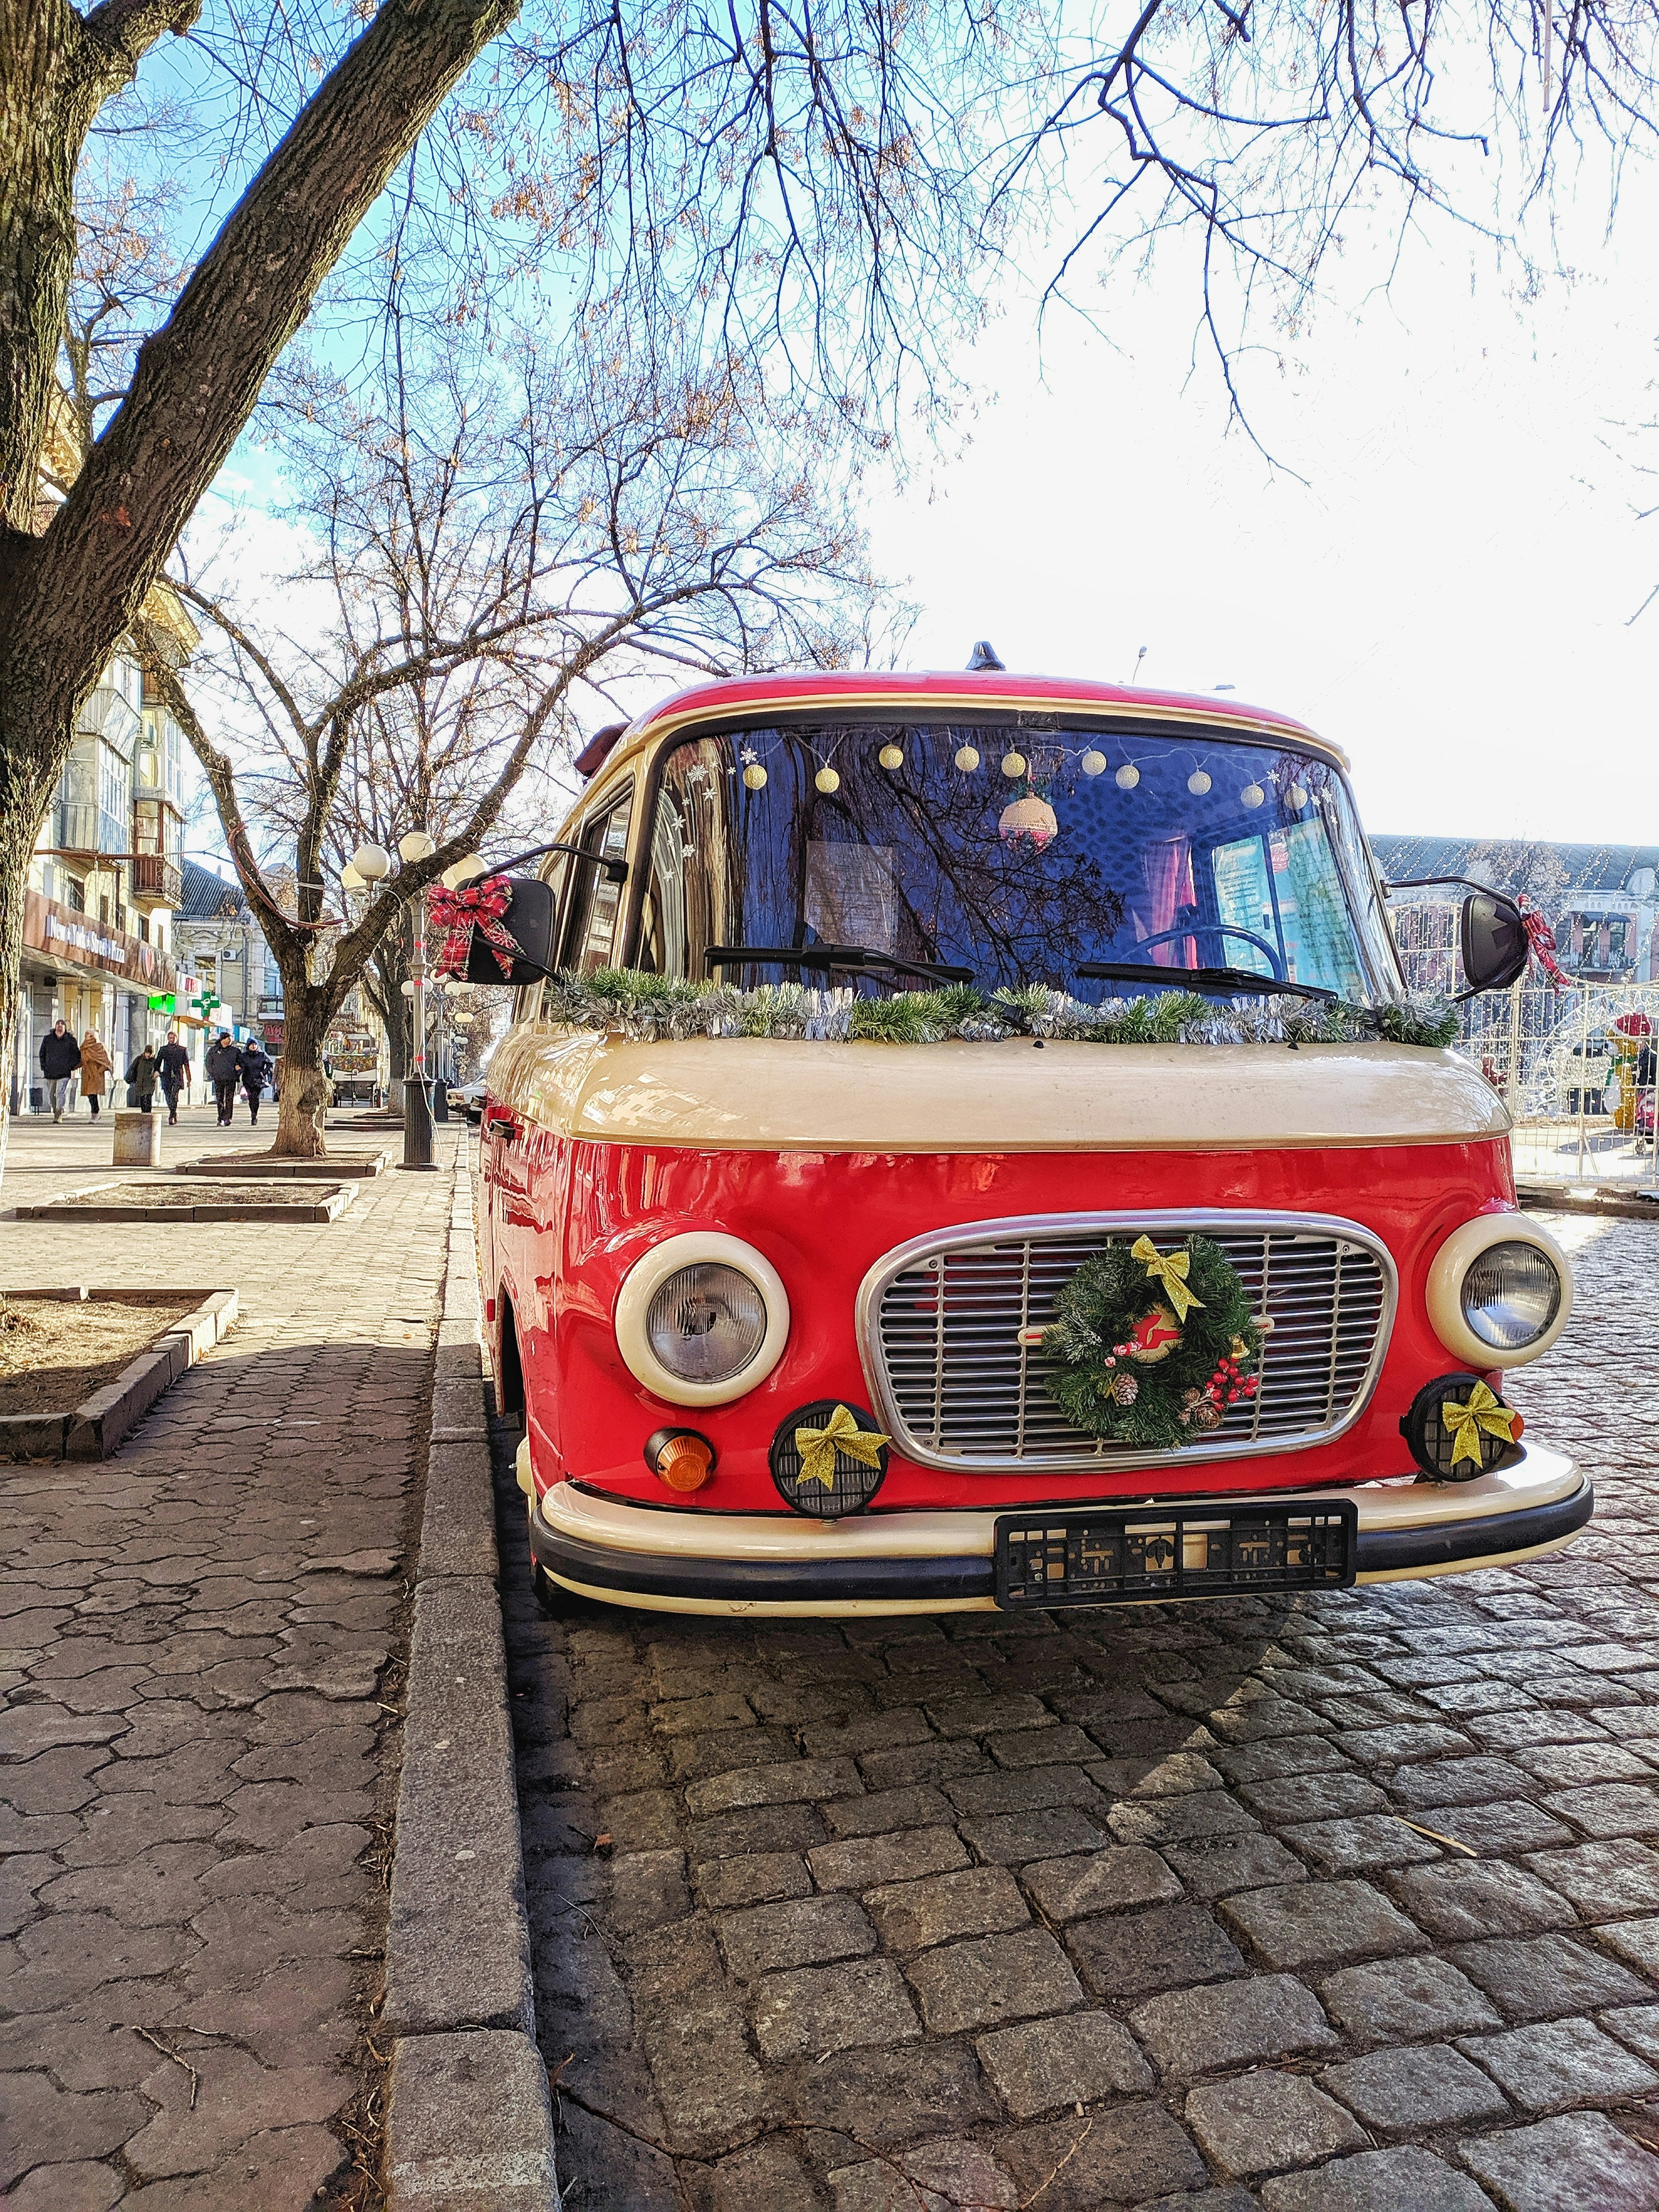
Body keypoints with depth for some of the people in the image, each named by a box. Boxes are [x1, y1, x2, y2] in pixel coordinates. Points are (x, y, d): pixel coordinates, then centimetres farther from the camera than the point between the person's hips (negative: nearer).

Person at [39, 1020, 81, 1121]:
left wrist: (71, 1066, 1)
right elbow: (42, 1053, 18)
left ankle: (59, 1115, -19)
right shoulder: (47, 1039, 9)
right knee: (51, 1094, 10)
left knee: (60, 1093, -15)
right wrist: (44, 1066, 8)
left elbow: (76, 1055, 10)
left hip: (64, 1073, -4)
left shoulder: (70, 1040, 3)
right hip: (50, 1073, 4)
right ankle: (55, 1112, 25)